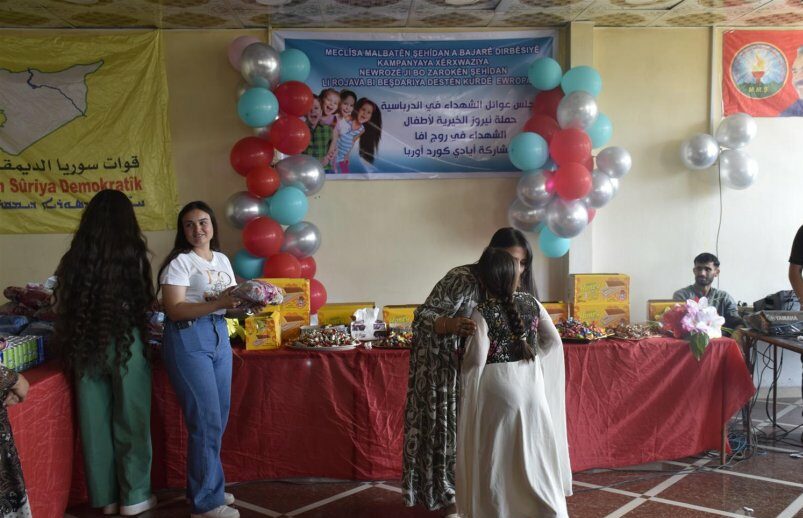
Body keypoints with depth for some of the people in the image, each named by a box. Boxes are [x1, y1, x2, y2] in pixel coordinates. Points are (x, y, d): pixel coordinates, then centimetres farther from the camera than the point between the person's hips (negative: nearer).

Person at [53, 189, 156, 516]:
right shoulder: (131, 253, -8)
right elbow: (146, 302, -4)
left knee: (95, 422, 11)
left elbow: (62, 307, 3)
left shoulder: (73, 257, 1)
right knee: (130, 419, 8)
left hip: (85, 344, 4)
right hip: (125, 342, -3)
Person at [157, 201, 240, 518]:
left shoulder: (222, 260, 13)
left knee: (218, 419, 12)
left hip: (219, 335, 7)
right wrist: (219, 303, -25)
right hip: (188, 339, -7)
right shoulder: (179, 261, -9)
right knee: (206, 421, -5)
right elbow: (175, 310, -18)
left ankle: (206, 487, 29)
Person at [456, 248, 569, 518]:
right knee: (533, 451, 16)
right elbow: (554, 341, 3)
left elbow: (476, 360, -18)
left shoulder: (481, 313, -16)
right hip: (532, 383, 4)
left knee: (497, 456, 10)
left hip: (498, 389, -4)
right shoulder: (531, 302, -4)